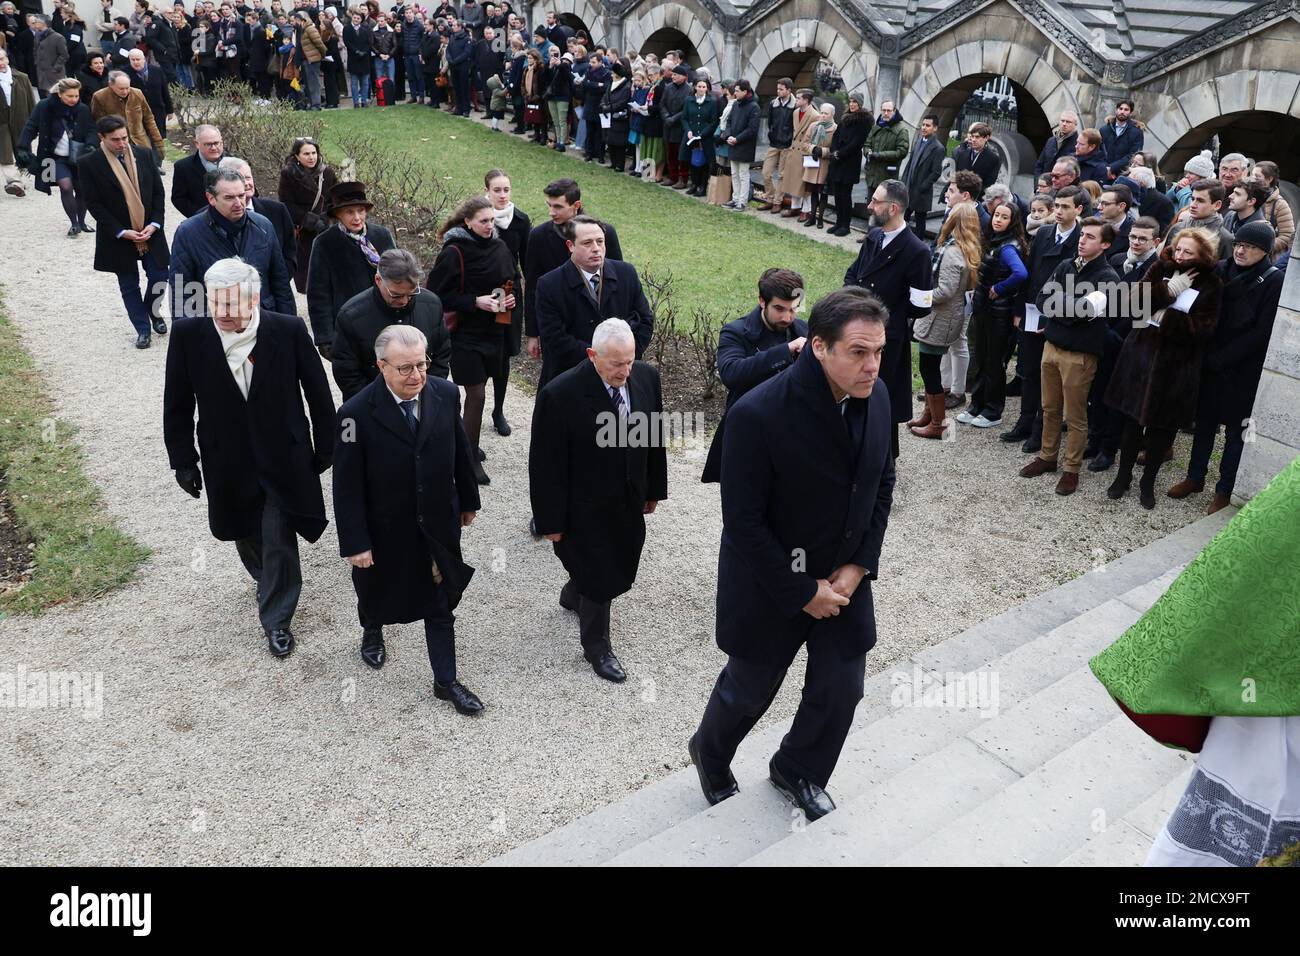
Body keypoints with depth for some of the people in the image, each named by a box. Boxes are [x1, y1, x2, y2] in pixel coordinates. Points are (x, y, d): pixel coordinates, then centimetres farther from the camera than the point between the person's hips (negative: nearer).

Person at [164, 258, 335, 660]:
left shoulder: (289, 330, -17)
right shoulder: (188, 334, -13)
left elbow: (318, 392, -5)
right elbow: (177, 403, -2)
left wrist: (325, 449, 1)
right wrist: (183, 459, 0)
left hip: (283, 457, -2)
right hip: (228, 463, 2)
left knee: (279, 541, 3)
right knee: (247, 536, 20)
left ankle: (277, 618, 25)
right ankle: (268, 581, 52)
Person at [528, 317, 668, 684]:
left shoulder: (647, 376, -10)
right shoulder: (560, 395, -26)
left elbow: (654, 437, 4)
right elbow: (545, 464, -18)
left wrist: (653, 489, 11)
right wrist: (551, 520, -13)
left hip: (629, 502, 6)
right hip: (585, 508, -6)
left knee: (618, 567, 24)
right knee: (598, 576, 8)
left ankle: (573, 597, 56)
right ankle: (597, 647, 33)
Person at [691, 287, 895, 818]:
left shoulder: (876, 397, -10)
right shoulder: (758, 414, -30)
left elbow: (882, 484, 4)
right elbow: (743, 523, -23)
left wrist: (859, 566, -5)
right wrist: (802, 592, -18)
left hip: (845, 576, 5)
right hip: (772, 583, -5)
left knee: (841, 691, 15)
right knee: (749, 689, 16)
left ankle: (798, 772, 45)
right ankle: (710, 755, 50)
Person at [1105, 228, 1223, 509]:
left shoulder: (1211, 285, -5)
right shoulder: (1162, 269, 3)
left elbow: (1202, 330, -13)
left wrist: (1164, 317, -16)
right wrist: (1169, 291, -18)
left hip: (1175, 366, -2)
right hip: (1140, 355, 2)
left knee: (1162, 426, 7)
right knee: (1132, 419, 10)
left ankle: (1148, 480, 25)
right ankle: (1124, 475, 25)